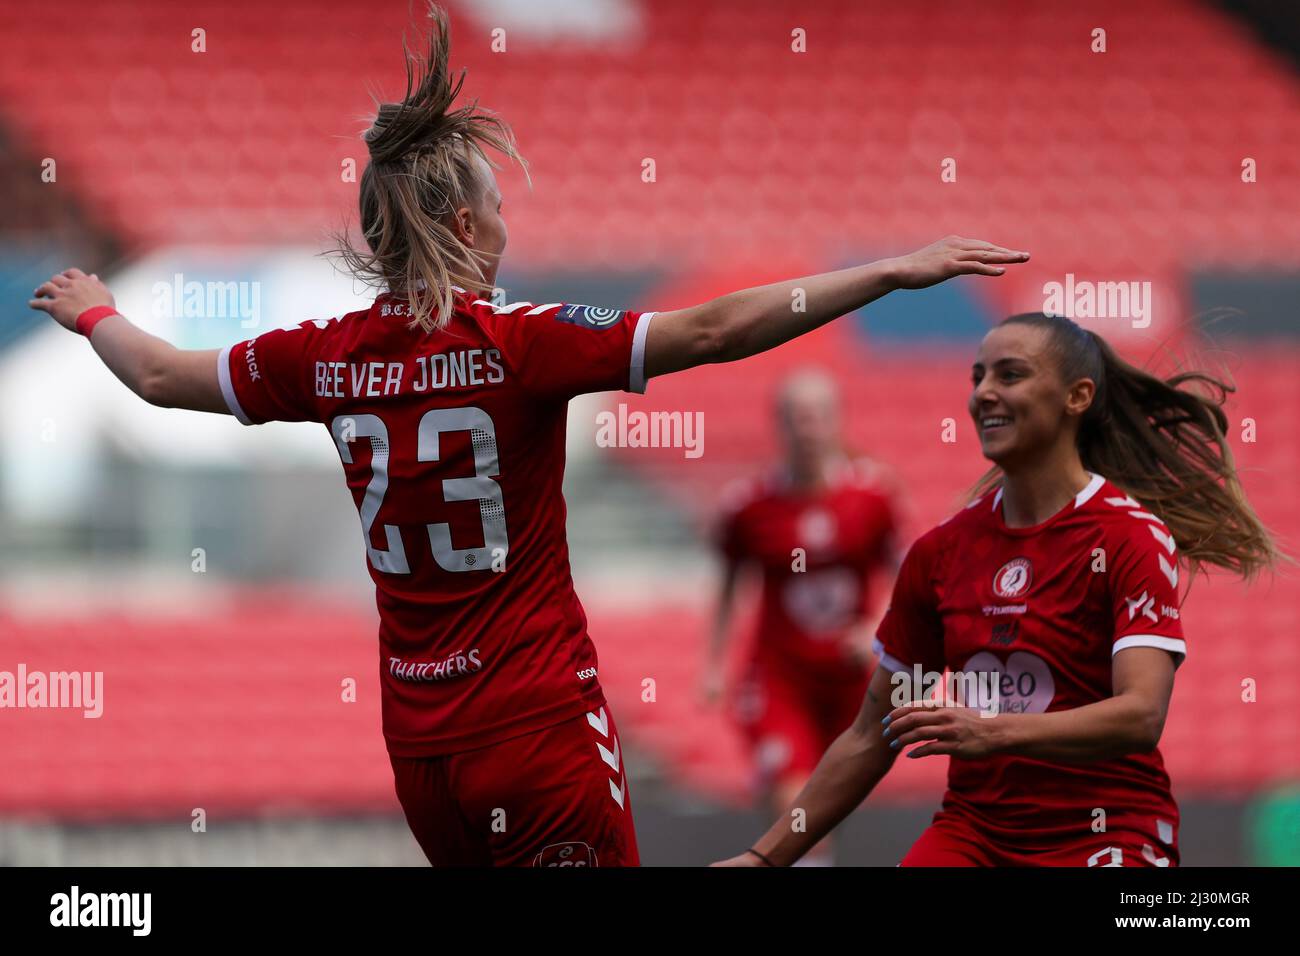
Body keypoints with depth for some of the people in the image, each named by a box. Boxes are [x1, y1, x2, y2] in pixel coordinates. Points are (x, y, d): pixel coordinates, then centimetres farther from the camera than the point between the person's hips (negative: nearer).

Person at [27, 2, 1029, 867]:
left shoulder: (328, 358, 1)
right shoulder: (516, 346, -14)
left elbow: (162, 377, 18)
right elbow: (713, 331, -20)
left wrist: (97, 314, 39)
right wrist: (896, 272, -20)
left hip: (418, 734, 6)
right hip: (540, 724, -6)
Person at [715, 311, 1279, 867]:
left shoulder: (1132, 535, -6)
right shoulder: (942, 549, 9)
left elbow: (1142, 716, -21)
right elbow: (870, 740, 15)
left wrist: (992, 732, -34)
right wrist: (765, 858, 12)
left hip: (1102, 835, -3)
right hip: (973, 830, 3)